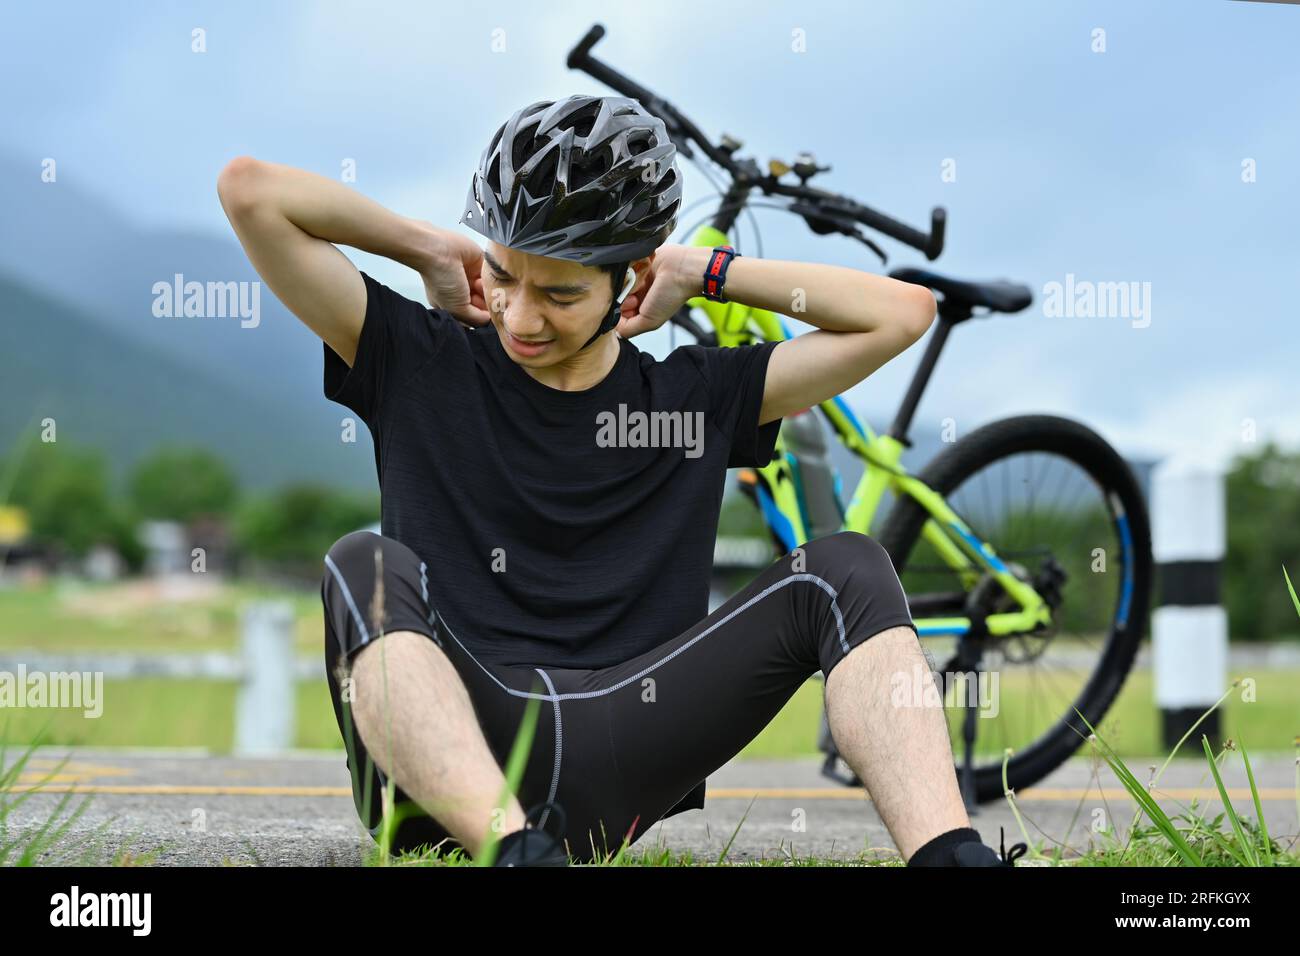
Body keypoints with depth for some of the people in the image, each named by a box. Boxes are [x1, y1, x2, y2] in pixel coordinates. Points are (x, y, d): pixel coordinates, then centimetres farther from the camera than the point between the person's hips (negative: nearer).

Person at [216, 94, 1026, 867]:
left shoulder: (697, 398, 15)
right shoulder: (420, 363, 9)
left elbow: (903, 312, 12)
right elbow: (248, 189, 3)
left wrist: (699, 272, 14)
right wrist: (432, 249, 12)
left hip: (611, 774, 2)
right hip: (440, 761, -1)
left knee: (846, 570, -11)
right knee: (370, 568, -30)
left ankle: (950, 856, -31)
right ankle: (514, 850, -50)